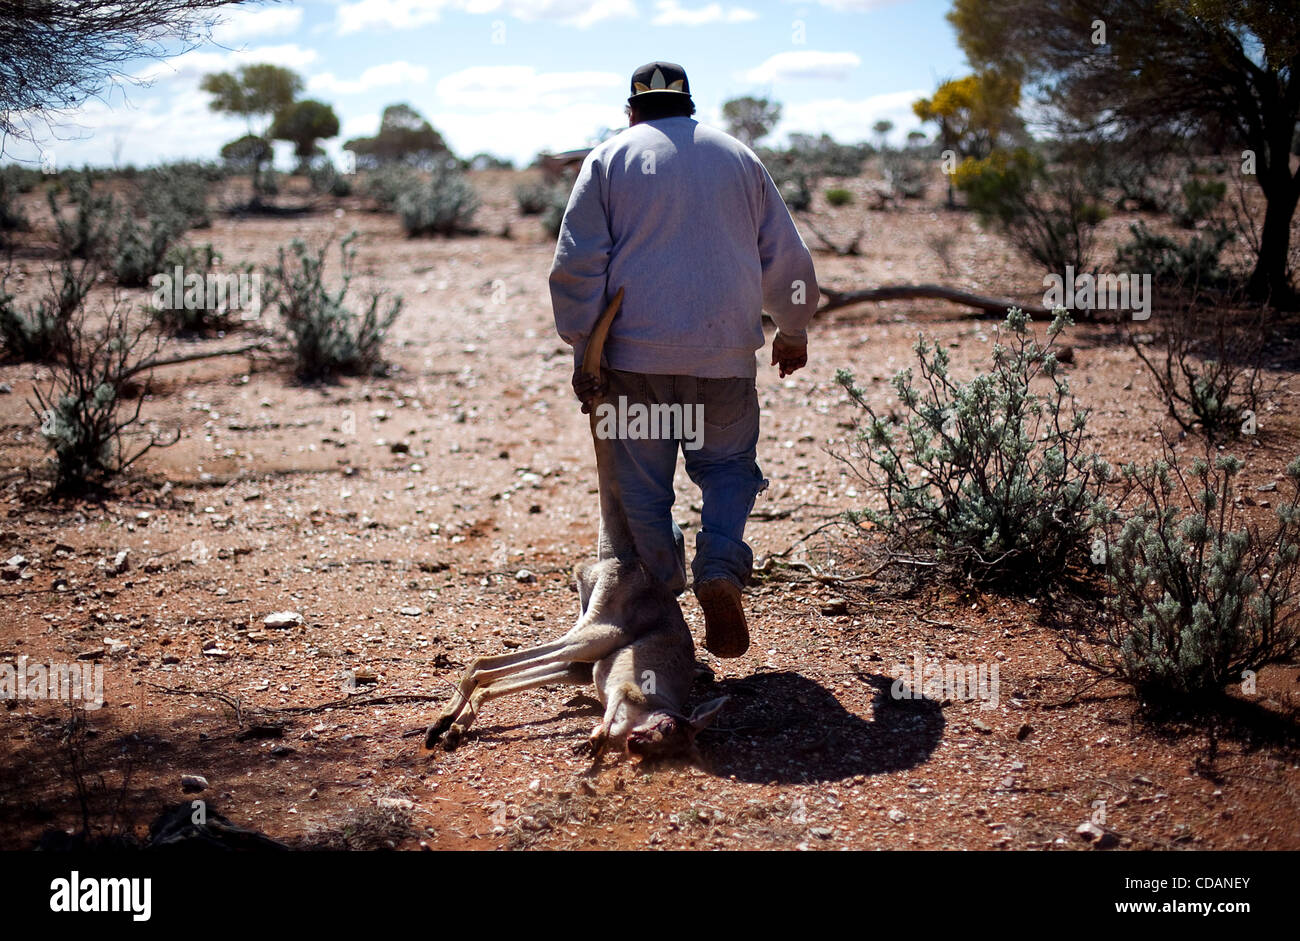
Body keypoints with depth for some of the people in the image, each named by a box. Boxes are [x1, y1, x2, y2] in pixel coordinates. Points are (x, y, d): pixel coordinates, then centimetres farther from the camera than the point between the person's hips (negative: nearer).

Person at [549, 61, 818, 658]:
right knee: (727, 465, 15)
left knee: (644, 483, 8)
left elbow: (576, 266, -3)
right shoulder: (738, 157, 14)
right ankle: (720, 572, -8)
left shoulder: (610, 159, 6)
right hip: (726, 350, 2)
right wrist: (793, 331, 31)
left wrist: (581, 350, 2)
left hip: (637, 348, -1)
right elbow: (786, 258, 17)